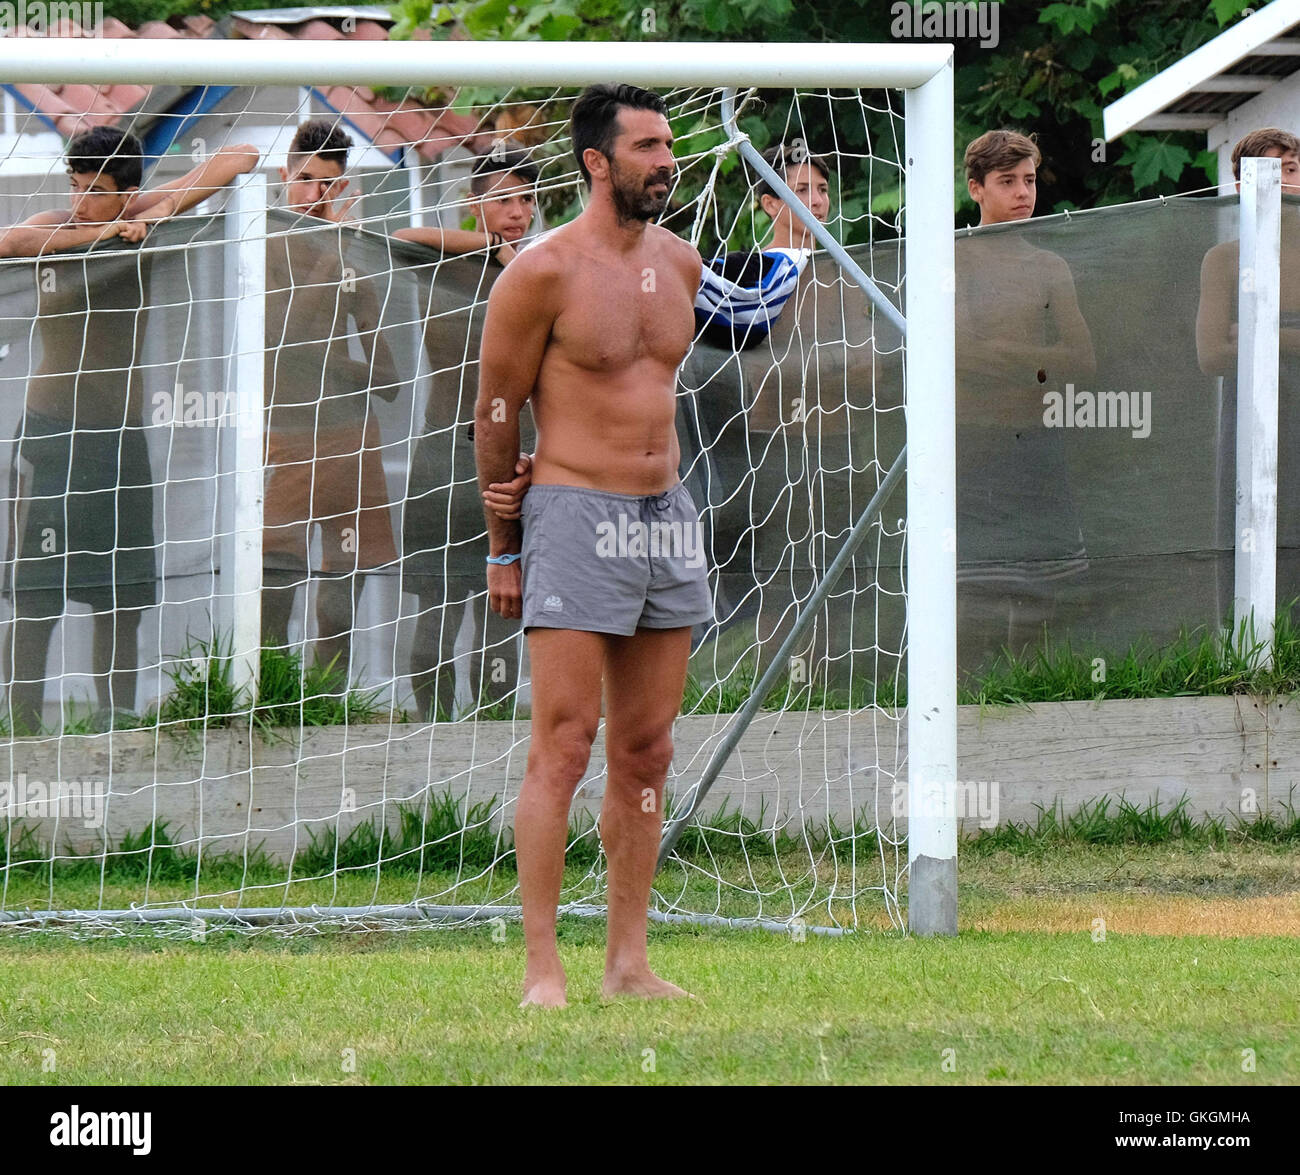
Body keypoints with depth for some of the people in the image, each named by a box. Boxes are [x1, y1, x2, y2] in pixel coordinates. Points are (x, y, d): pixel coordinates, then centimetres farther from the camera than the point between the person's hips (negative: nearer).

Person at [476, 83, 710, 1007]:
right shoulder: (544, 272, -9)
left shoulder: (681, 266, 11)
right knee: (563, 749, -10)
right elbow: (496, 415, -2)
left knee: (646, 754, 7)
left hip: (668, 516, 7)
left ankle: (630, 962, 12)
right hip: (576, 517, -7)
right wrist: (503, 550, 3)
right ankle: (542, 969, -9)